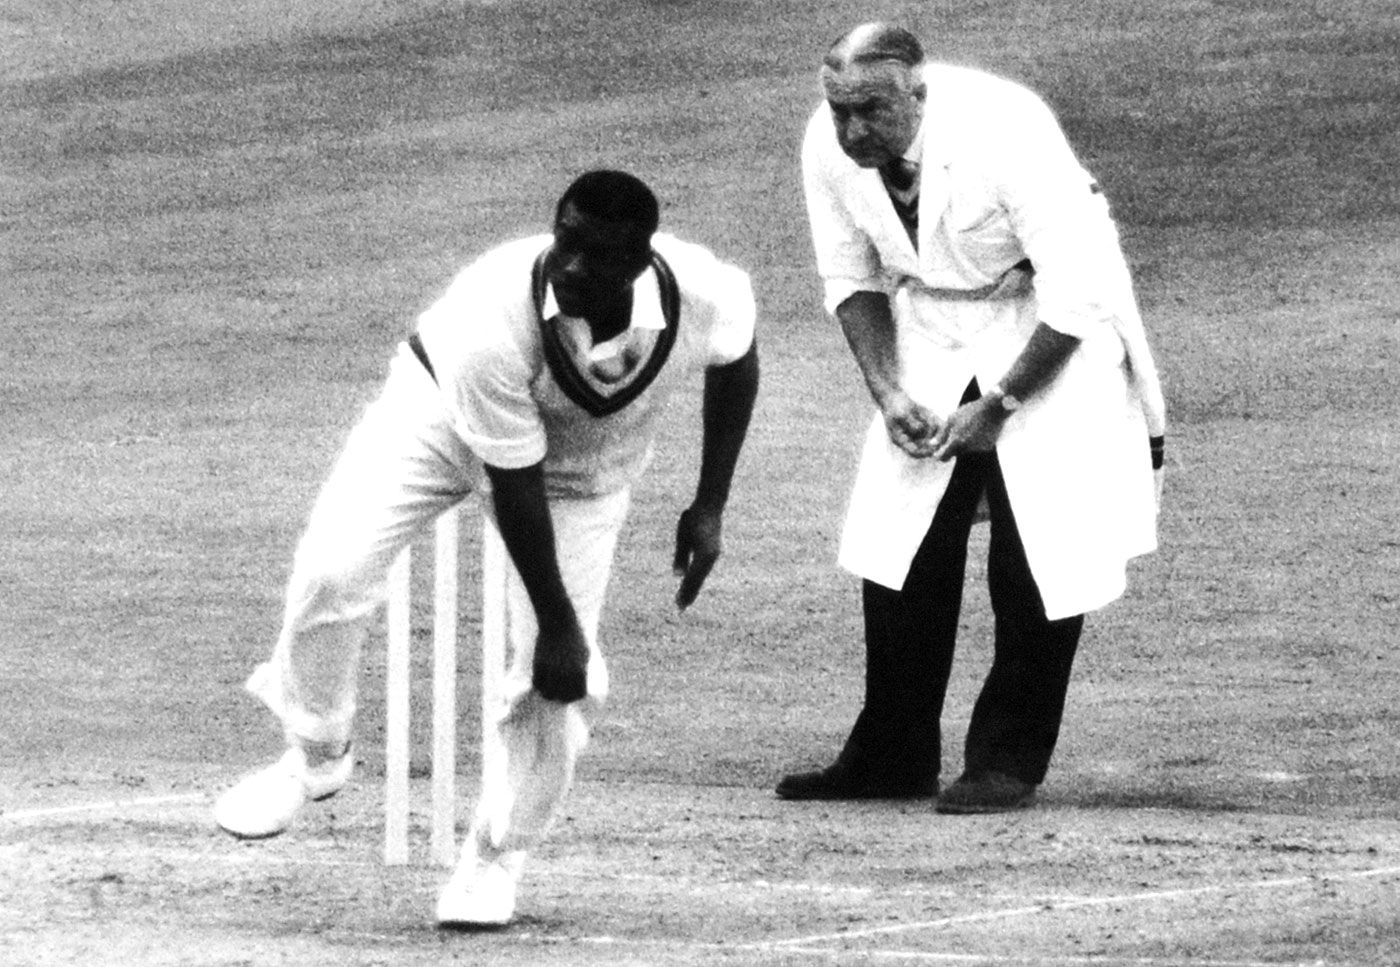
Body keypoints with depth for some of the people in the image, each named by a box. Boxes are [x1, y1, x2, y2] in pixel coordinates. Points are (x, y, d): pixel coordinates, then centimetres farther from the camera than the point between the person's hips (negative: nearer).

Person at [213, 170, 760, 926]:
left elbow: (736, 359, -5)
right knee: (333, 568, -23)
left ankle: (495, 859, 18)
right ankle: (315, 754, 5)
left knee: (555, 683, -7)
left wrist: (710, 507, -2)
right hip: (442, 406, -2)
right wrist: (557, 625, -23)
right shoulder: (491, 322, -40)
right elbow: (513, 487, -30)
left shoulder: (707, 297, -32)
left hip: (588, 471, 2)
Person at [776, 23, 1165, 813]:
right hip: (930, 331, 5)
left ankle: (1010, 762, -1)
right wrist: (886, 390, -11)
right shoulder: (829, 147, -15)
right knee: (902, 541, 0)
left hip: (1051, 330, -5)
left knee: (1039, 548, -11)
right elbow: (852, 277, 2)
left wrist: (1001, 405, -23)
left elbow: (1079, 294, -26)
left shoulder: (1006, 134, -32)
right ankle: (893, 757, 10)